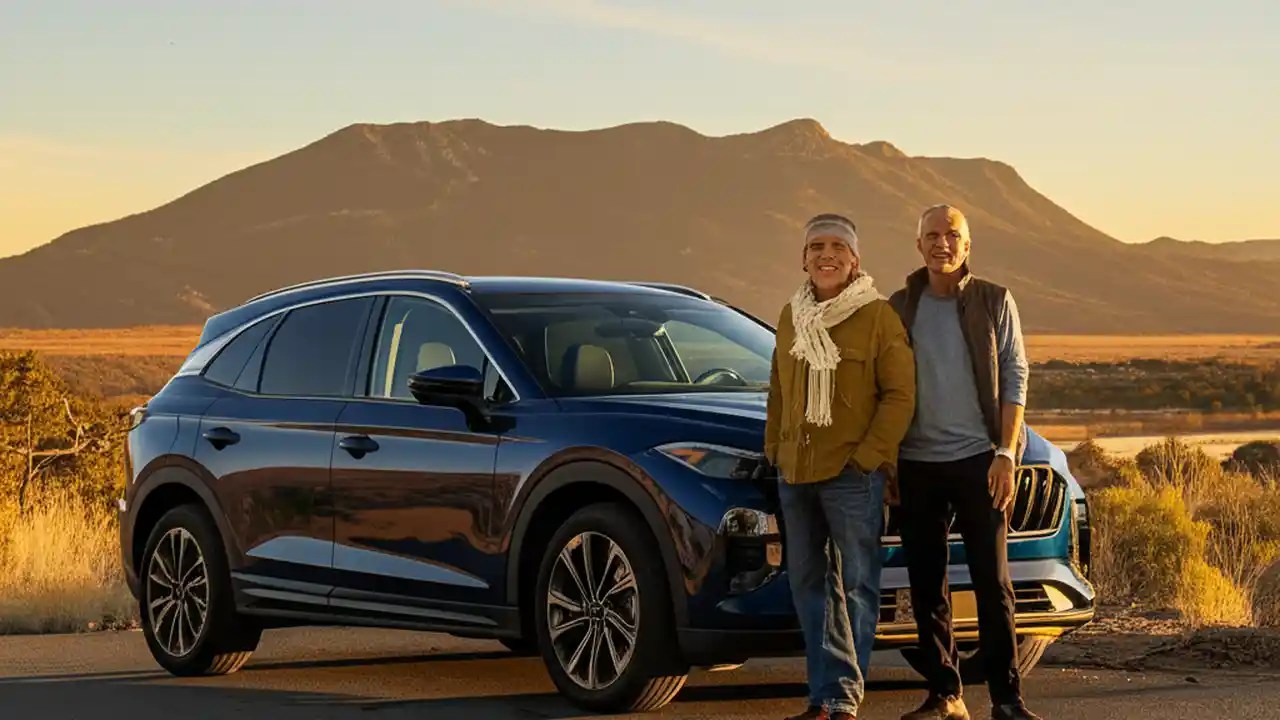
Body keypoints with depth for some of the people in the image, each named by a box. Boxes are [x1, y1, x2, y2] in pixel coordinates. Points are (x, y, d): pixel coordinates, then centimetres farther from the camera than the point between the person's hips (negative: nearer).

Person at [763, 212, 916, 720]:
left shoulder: (878, 316, -6)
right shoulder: (791, 316, 12)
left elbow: (900, 393, -7)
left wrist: (868, 455, -12)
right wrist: (774, 446, 13)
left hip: (853, 474, -6)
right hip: (795, 471, 6)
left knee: (856, 585, -5)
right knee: (807, 584, 9)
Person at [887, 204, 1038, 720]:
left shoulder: (994, 302, 2)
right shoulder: (899, 308, 8)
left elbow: (1014, 378, 0)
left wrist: (1005, 453, -9)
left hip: (979, 459, -2)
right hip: (917, 462, 3)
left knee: (993, 580, -4)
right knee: (926, 584, 5)